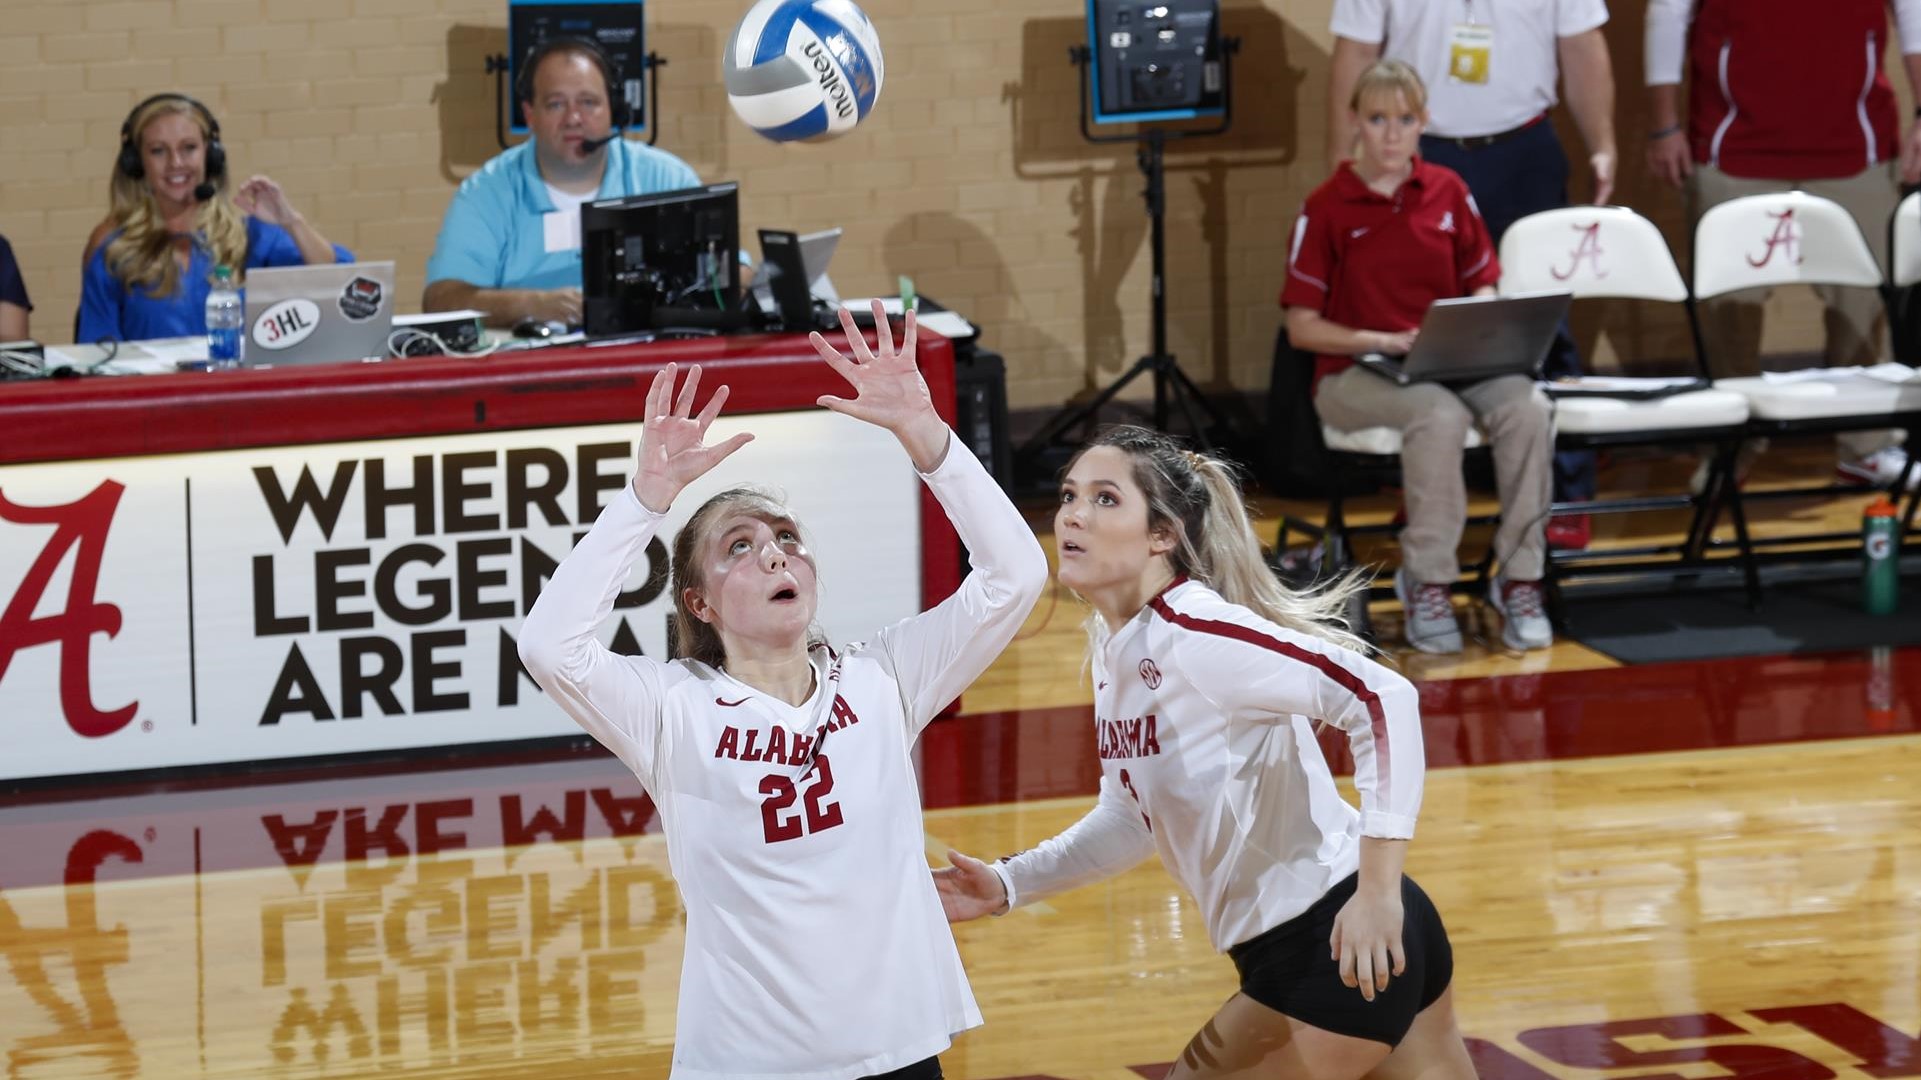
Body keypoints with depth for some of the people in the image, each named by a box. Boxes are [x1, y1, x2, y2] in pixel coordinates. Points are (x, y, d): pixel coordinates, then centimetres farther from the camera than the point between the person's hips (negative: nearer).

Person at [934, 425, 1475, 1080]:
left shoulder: (1190, 633, -20)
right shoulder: (1116, 643, 8)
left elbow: (1383, 700, -27)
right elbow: (1133, 816, 20)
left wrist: (1378, 891, -31)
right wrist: (1008, 885, 11)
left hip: (1340, 945, -9)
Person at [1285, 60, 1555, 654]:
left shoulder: (1447, 192, 9)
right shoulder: (1327, 208, -2)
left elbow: (1481, 287, 17)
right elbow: (1302, 327, -3)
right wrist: (1385, 341, -16)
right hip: (1352, 375, -4)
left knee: (1527, 407, -28)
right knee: (1440, 413, -37)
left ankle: (1520, 578, -18)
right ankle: (1427, 583, -22)